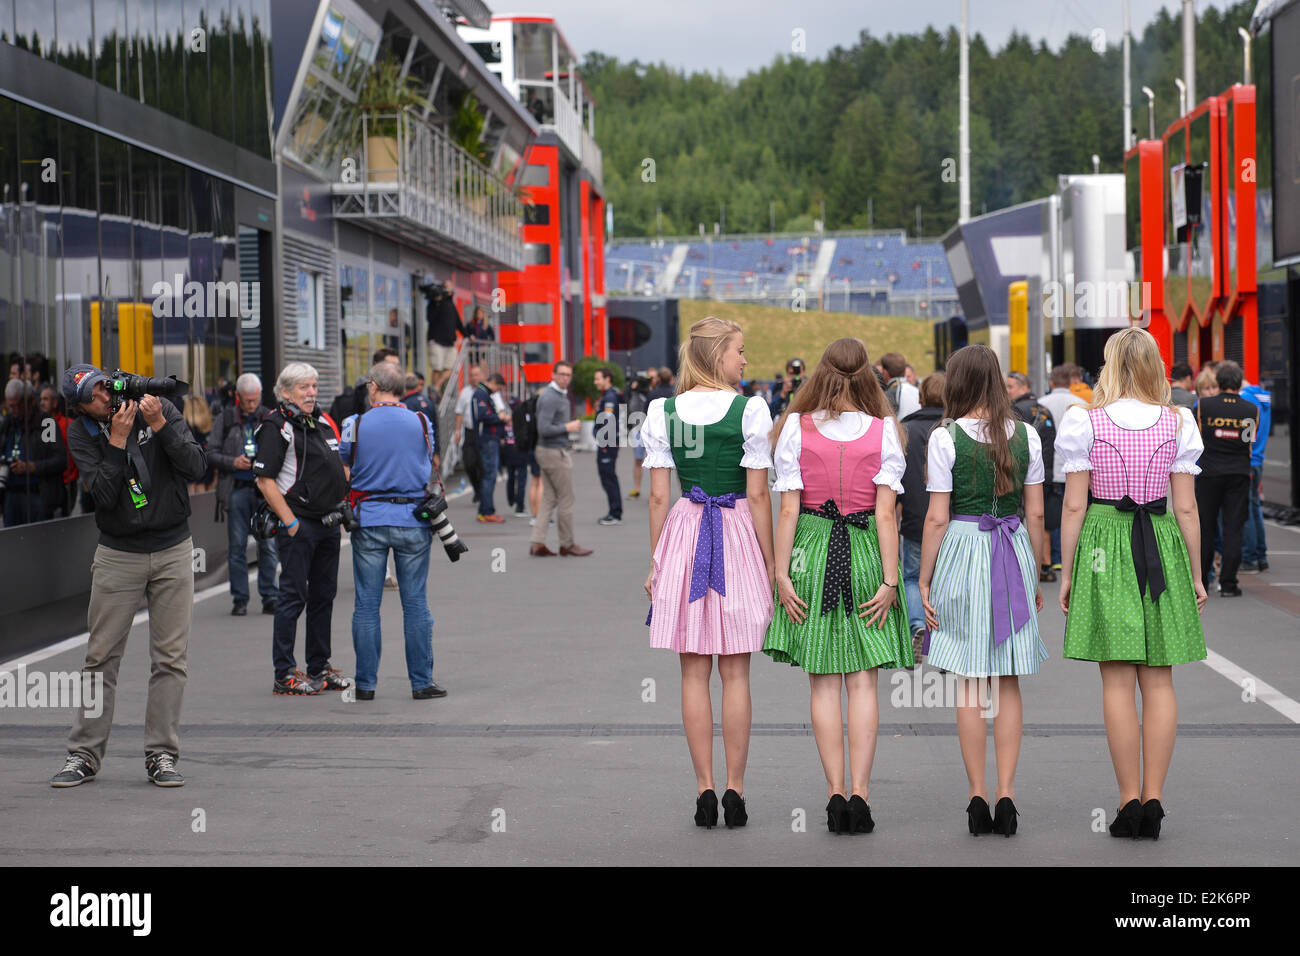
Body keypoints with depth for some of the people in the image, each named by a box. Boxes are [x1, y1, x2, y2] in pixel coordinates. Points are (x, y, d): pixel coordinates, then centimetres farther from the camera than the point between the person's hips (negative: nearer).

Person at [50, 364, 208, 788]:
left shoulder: (159, 409, -5)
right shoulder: (81, 434, -5)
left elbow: (196, 468, -11)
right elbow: (104, 494, -16)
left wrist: (159, 425, -20)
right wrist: (118, 439, -23)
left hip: (173, 550, 0)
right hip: (118, 556, 0)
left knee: (170, 658, 1)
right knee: (101, 657, 1)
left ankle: (161, 754, 9)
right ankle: (84, 754, 8)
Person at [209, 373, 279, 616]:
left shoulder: (270, 418, 8)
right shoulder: (226, 418, 6)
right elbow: (211, 452, 4)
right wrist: (233, 462, -11)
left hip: (264, 487, 0)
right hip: (237, 489, 0)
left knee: (268, 544, -2)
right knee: (237, 546, 3)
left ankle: (270, 597, 6)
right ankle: (239, 599, 10)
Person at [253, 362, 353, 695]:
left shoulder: (322, 423, 16)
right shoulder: (276, 427, -9)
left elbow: (341, 468, 25)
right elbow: (265, 480, -14)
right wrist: (290, 521, -17)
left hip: (328, 523, 8)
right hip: (298, 525, -8)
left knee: (324, 595, 12)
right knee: (293, 596, -4)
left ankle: (320, 666, 22)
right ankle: (284, 674, 1)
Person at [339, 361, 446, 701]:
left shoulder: (356, 425, -3)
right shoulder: (421, 422, 0)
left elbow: (343, 466, 8)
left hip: (369, 520, 0)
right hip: (413, 520, 1)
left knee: (366, 604, 5)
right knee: (415, 603, 5)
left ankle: (366, 683, 7)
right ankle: (421, 682, 6)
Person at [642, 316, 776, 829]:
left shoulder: (662, 412, 1)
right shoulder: (749, 410, -7)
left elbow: (658, 495, 2)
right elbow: (758, 494, -6)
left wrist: (655, 563, 9)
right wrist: (770, 562, 1)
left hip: (685, 532, 2)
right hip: (738, 535, -2)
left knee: (694, 672, 7)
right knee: (735, 673, 5)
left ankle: (705, 791, 7)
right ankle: (735, 791, 7)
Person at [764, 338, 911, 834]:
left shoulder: (796, 427, -2)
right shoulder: (883, 430, -2)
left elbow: (788, 509, -4)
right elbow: (886, 514, -5)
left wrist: (781, 572, 0)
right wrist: (890, 580, -3)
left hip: (812, 552, 0)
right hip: (866, 555, 0)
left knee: (823, 682, 6)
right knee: (863, 680, 4)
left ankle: (836, 793, 4)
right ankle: (859, 794, 0)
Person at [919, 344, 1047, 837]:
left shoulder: (946, 437, -7)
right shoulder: (1026, 435, 3)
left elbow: (937, 518, -8)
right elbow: (1036, 513, 6)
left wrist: (924, 579, 0)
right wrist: (1035, 576, 15)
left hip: (963, 551, -3)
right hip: (1014, 553, 3)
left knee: (970, 684, 4)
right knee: (1008, 683, 8)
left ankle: (977, 797, 6)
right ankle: (1006, 795, 6)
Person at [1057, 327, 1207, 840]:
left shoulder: (1086, 421, -3)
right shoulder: (1177, 422, 2)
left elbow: (1074, 506, -3)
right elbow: (1186, 508, 2)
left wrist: (1067, 571, 4)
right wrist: (1195, 574, 10)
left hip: (1103, 547, -2)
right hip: (1163, 548, 2)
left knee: (1117, 681, 1)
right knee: (1158, 681, 6)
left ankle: (1129, 799, 2)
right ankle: (1153, 799, 6)